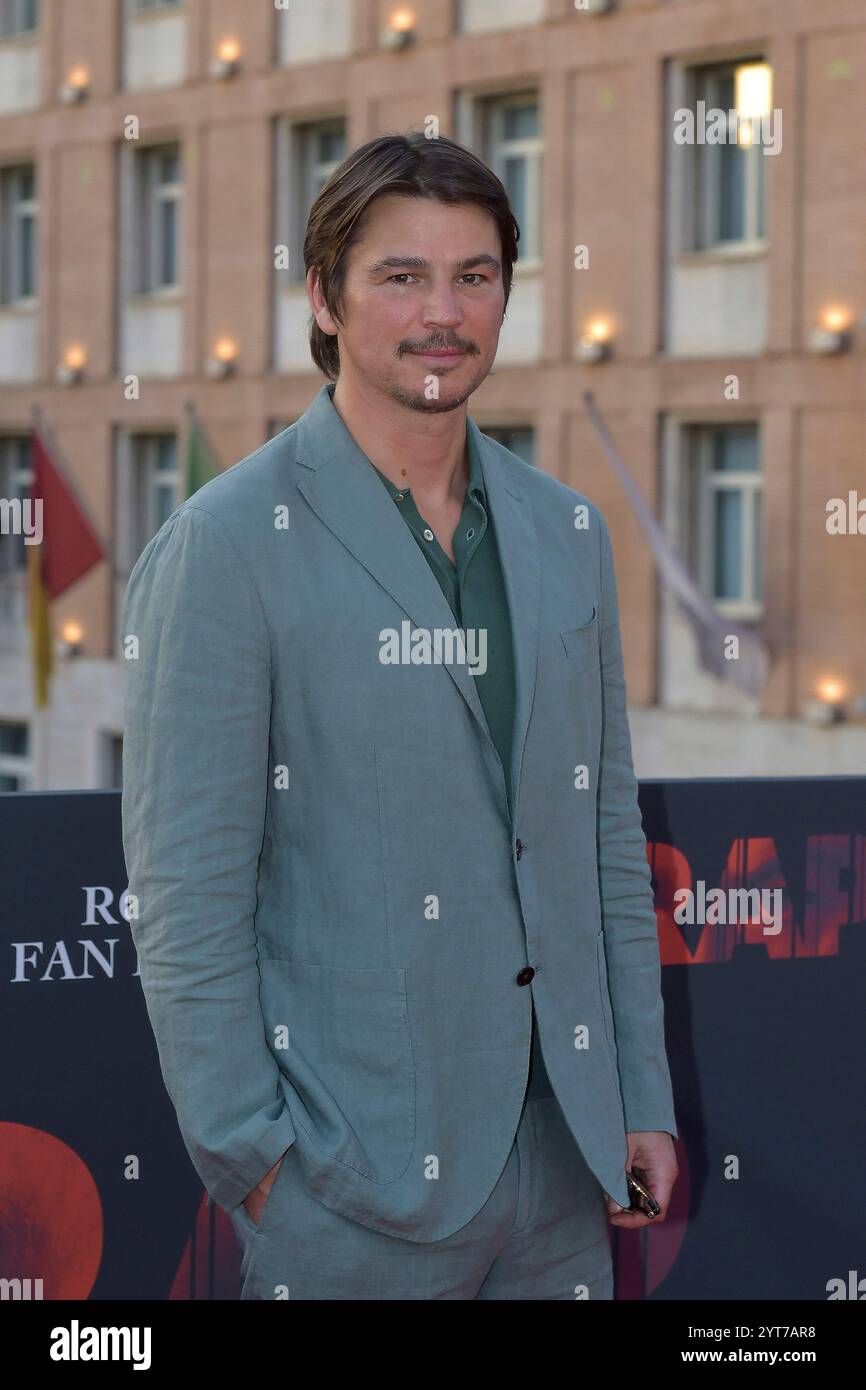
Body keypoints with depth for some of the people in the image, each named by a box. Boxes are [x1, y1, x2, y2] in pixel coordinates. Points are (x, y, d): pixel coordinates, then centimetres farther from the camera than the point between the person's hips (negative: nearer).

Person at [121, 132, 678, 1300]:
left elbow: (610, 836, 14)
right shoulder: (224, 548, -8)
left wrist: (643, 1097, 11)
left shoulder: (567, 534, 10)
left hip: (561, 1159, 5)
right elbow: (185, 890, -10)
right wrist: (247, 1153, -12)